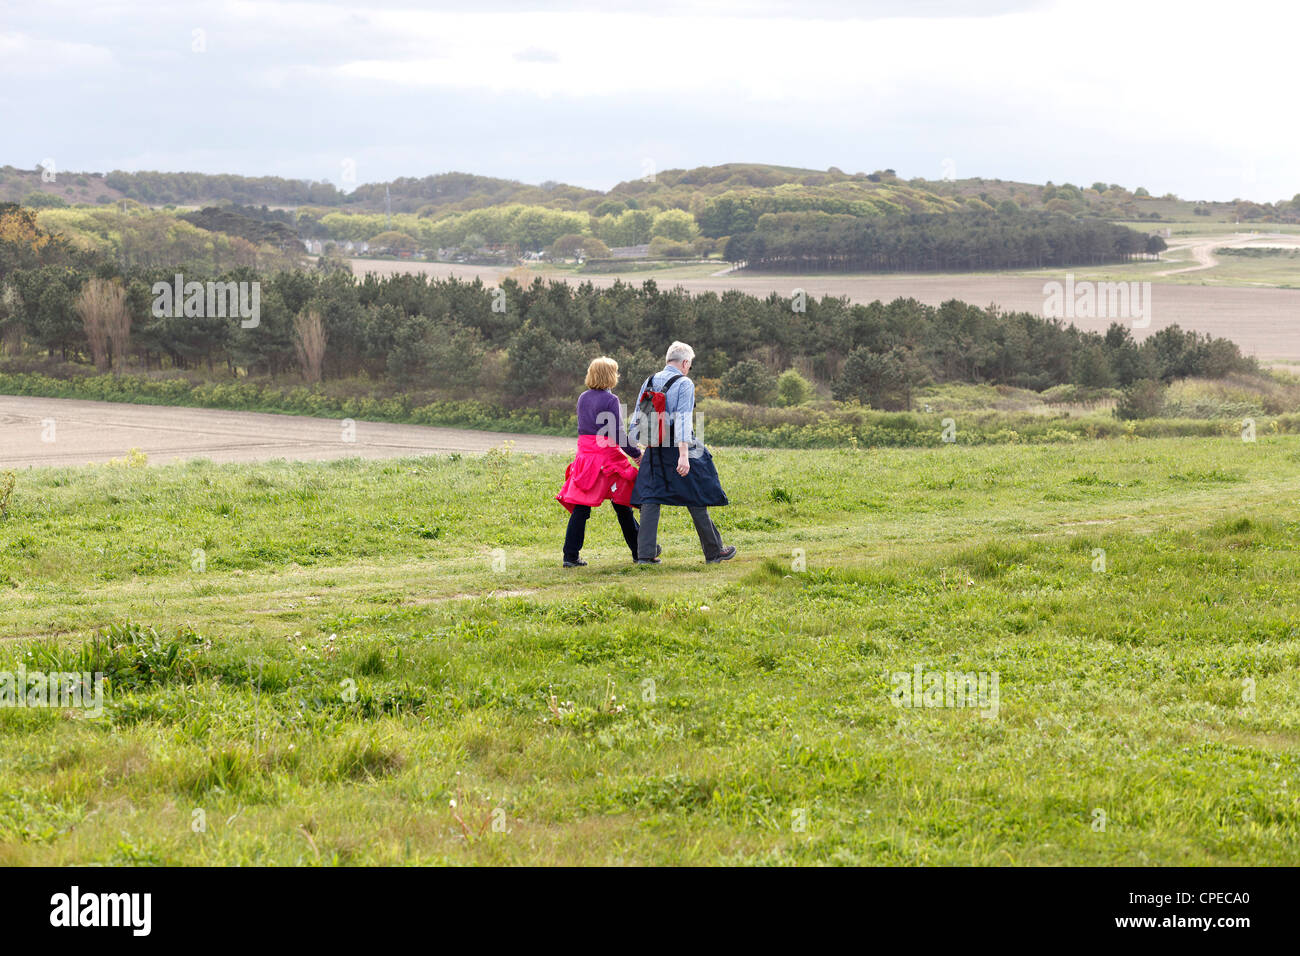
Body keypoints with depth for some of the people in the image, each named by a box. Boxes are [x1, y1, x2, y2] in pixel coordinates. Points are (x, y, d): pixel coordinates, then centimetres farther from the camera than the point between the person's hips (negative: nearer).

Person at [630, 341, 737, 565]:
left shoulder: (650, 382, 9)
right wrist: (683, 454, -24)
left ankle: (645, 553, -1)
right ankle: (714, 551, 13)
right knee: (696, 501, 4)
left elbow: (638, 418, 11)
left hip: (654, 451, 5)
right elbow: (683, 420, -19)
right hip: (677, 449, -5)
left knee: (650, 500, 5)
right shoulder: (684, 384, -9)